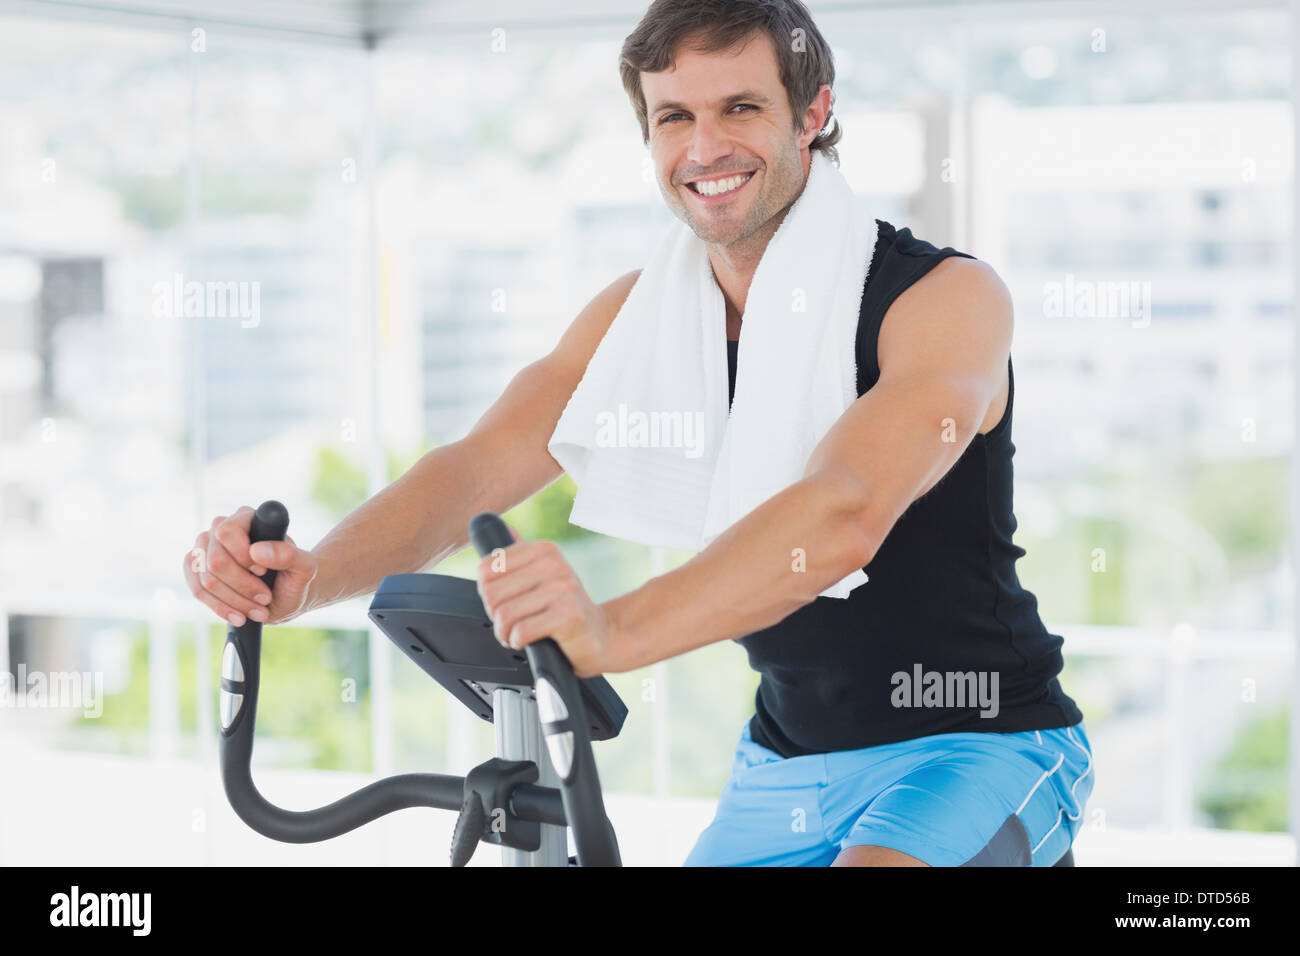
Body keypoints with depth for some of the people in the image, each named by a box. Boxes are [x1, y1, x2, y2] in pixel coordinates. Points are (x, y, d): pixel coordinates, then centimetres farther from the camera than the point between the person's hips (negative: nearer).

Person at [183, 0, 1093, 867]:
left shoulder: (948, 297, -20)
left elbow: (846, 516, -37)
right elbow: (479, 465, -15)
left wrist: (612, 632, -52)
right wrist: (308, 576, -35)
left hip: (983, 745, -5)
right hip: (788, 765, 6)